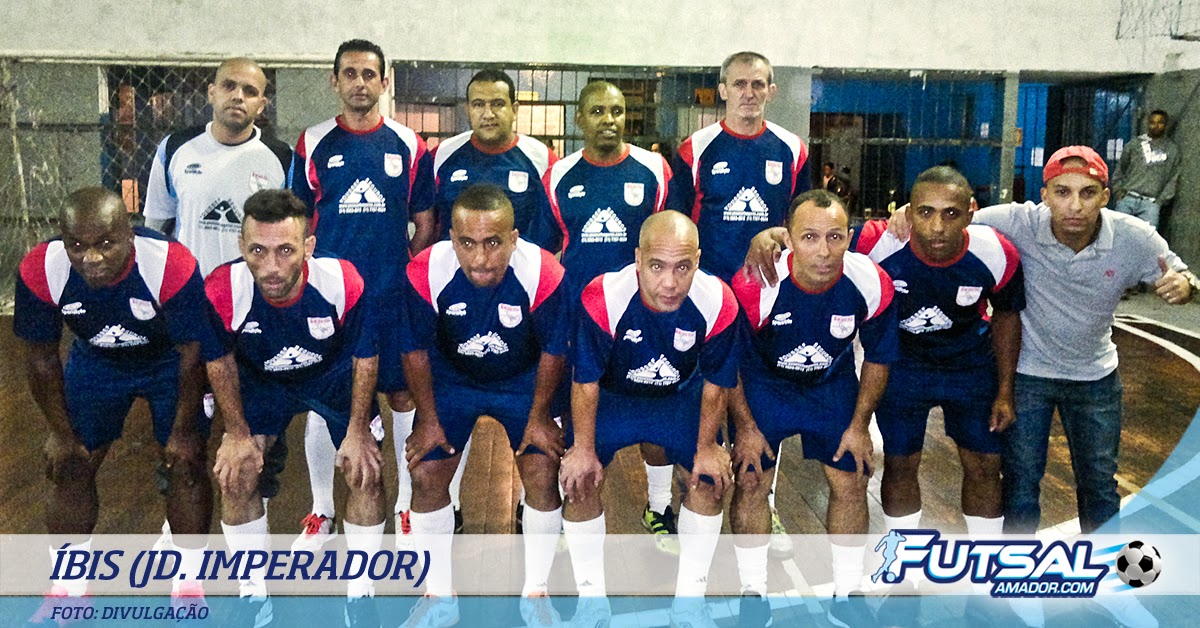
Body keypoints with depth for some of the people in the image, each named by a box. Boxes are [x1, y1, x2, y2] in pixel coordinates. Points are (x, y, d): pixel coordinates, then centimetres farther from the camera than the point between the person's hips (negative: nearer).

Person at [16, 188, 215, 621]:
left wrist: (184, 431, -15)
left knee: (186, 462, -7)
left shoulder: (173, 266, -37)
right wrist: (59, 432, -4)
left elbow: (192, 353, -24)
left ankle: (189, 580, 15)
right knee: (69, 467, 4)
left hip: (169, 361, -2)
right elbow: (41, 358, -11)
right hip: (95, 362, 3)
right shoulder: (39, 272, -28)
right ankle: (69, 586, 25)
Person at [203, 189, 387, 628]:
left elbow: (365, 358, -17)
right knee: (235, 474, -10)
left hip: (334, 375, -1)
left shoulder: (344, 283, -35)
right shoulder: (222, 291, -32)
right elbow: (219, 361, -10)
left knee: (367, 471, -12)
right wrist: (237, 433, -8)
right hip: (261, 381, 1)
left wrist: (357, 431, -14)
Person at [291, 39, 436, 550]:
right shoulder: (313, 144, 4)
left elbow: (425, 225, 7)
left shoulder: (410, 146, 3)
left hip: (393, 296, 0)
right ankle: (323, 512, 21)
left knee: (402, 396, 7)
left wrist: (411, 278, -2)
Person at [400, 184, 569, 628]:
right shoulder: (425, 272, -29)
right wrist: (428, 419, -7)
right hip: (451, 379, 1)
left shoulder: (544, 274, -31)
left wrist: (539, 416, -8)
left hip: (523, 382, -1)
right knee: (426, 475, -6)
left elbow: (553, 350, -14)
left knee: (543, 475, -10)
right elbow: (415, 348, -12)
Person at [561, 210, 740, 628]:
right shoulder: (602, 298, -34)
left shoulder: (718, 303, -28)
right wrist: (583, 449, -12)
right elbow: (586, 381, -19)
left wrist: (706, 446, -4)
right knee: (580, 480, -13)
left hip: (681, 398, 2)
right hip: (611, 395, -1)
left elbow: (716, 384, -11)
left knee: (711, 479, -9)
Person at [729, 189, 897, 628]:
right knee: (751, 480, -6)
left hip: (834, 386, 2)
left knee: (851, 483, 3)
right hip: (763, 383, -2)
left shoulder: (872, 284, -25)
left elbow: (878, 358, -5)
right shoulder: (754, 285, -32)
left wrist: (859, 425, -2)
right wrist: (745, 427, -10)